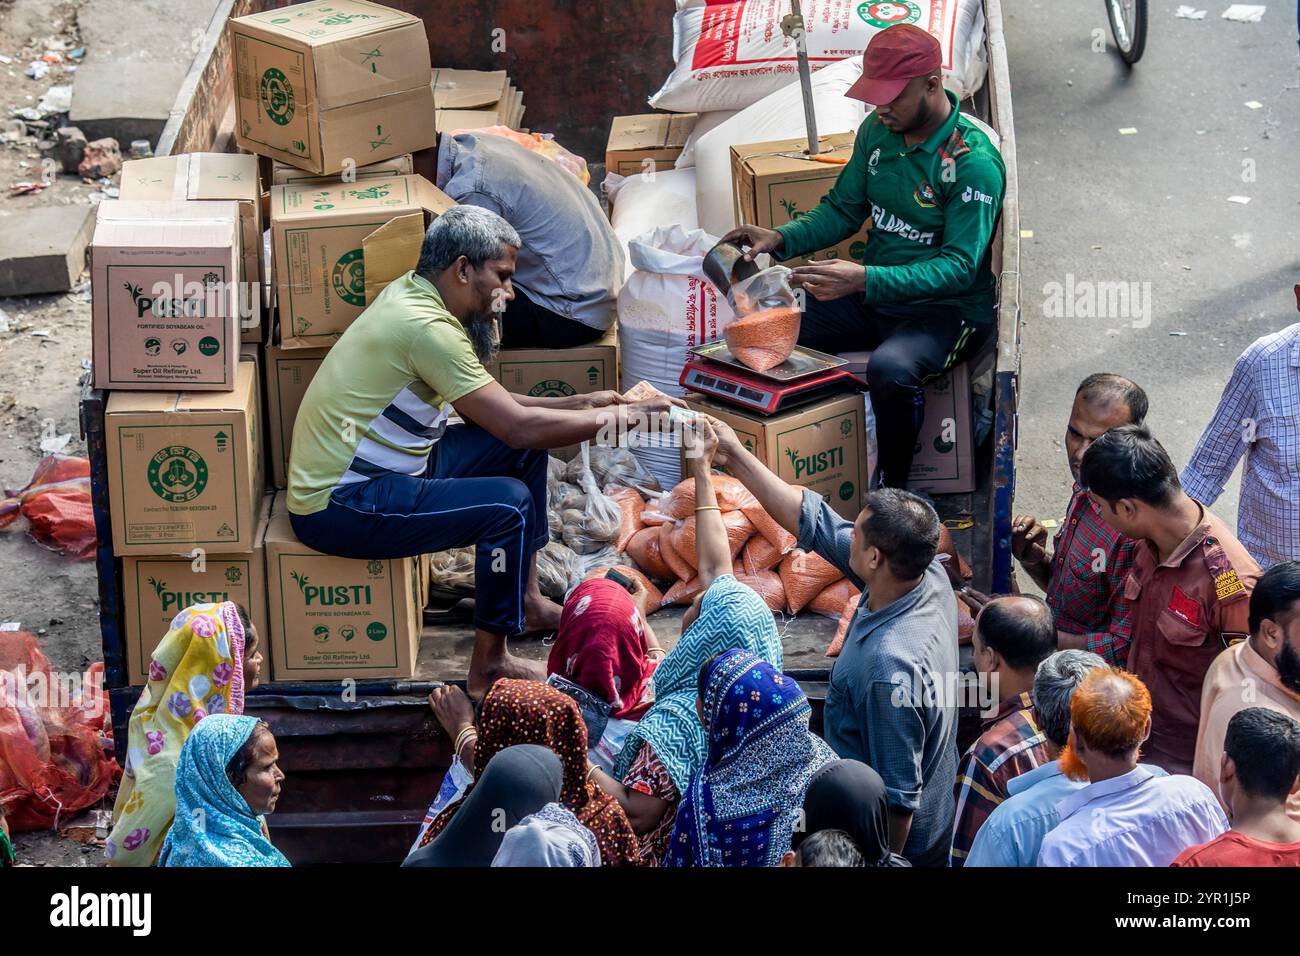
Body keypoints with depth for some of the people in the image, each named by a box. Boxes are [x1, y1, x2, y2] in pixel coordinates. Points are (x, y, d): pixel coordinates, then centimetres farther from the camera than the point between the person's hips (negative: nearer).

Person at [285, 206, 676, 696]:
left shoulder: (411, 292, 6)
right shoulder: (425, 326, -25)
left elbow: (489, 406, 15)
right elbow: (518, 425, -25)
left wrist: (577, 404, 5)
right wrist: (617, 417, -15)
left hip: (383, 467, 10)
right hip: (338, 507, -10)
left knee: (524, 449, 11)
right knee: (508, 504, -21)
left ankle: (526, 599, 23)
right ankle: (490, 666, -9)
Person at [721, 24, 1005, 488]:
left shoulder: (974, 162, -20)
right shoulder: (878, 131, 2)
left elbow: (959, 268, -24)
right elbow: (843, 208, 13)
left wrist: (865, 280, -36)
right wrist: (780, 239, -8)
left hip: (948, 307, -7)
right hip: (872, 292, 7)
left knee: (891, 368, -38)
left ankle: (893, 490, -15)